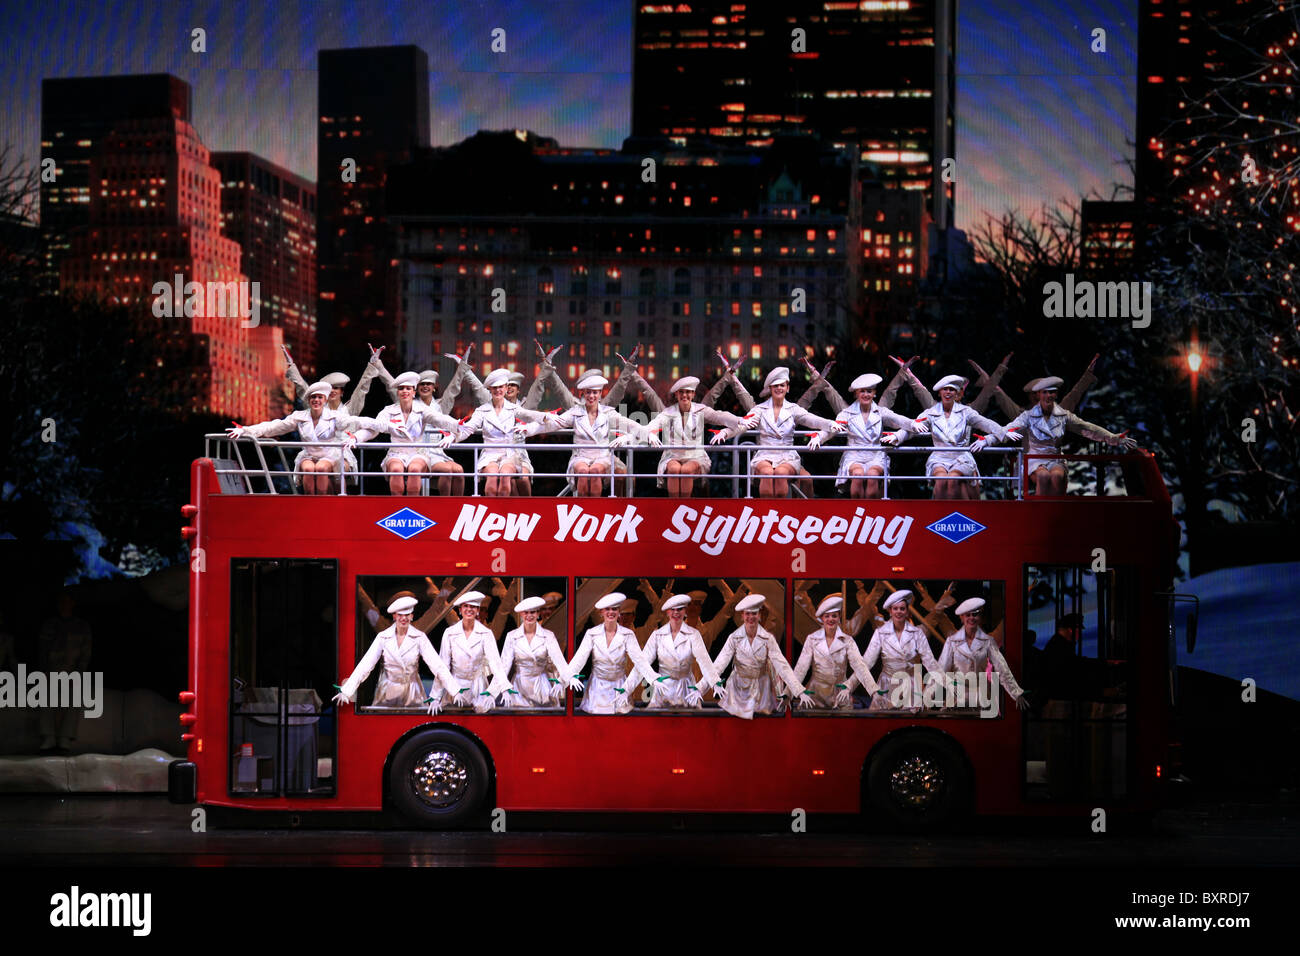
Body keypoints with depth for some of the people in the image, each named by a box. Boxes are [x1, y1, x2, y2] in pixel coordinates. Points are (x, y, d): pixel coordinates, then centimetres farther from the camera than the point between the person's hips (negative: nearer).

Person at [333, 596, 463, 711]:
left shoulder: (419, 637, -4)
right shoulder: (383, 637, -3)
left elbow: (436, 664, -12)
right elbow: (365, 665, -9)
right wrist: (346, 691, -19)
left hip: (411, 693, 0)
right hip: (387, 692, 0)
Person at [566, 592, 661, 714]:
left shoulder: (627, 634, -4)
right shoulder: (591, 634, -2)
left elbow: (638, 658, -14)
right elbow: (580, 657, -13)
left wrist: (654, 679, -29)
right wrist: (571, 675, -32)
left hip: (620, 687, 0)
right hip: (598, 688, 0)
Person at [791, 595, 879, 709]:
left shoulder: (847, 641, 0)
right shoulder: (812, 639, 0)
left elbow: (859, 665, -11)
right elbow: (801, 666, -7)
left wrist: (874, 691, -25)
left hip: (840, 694, 0)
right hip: (817, 694, 0)